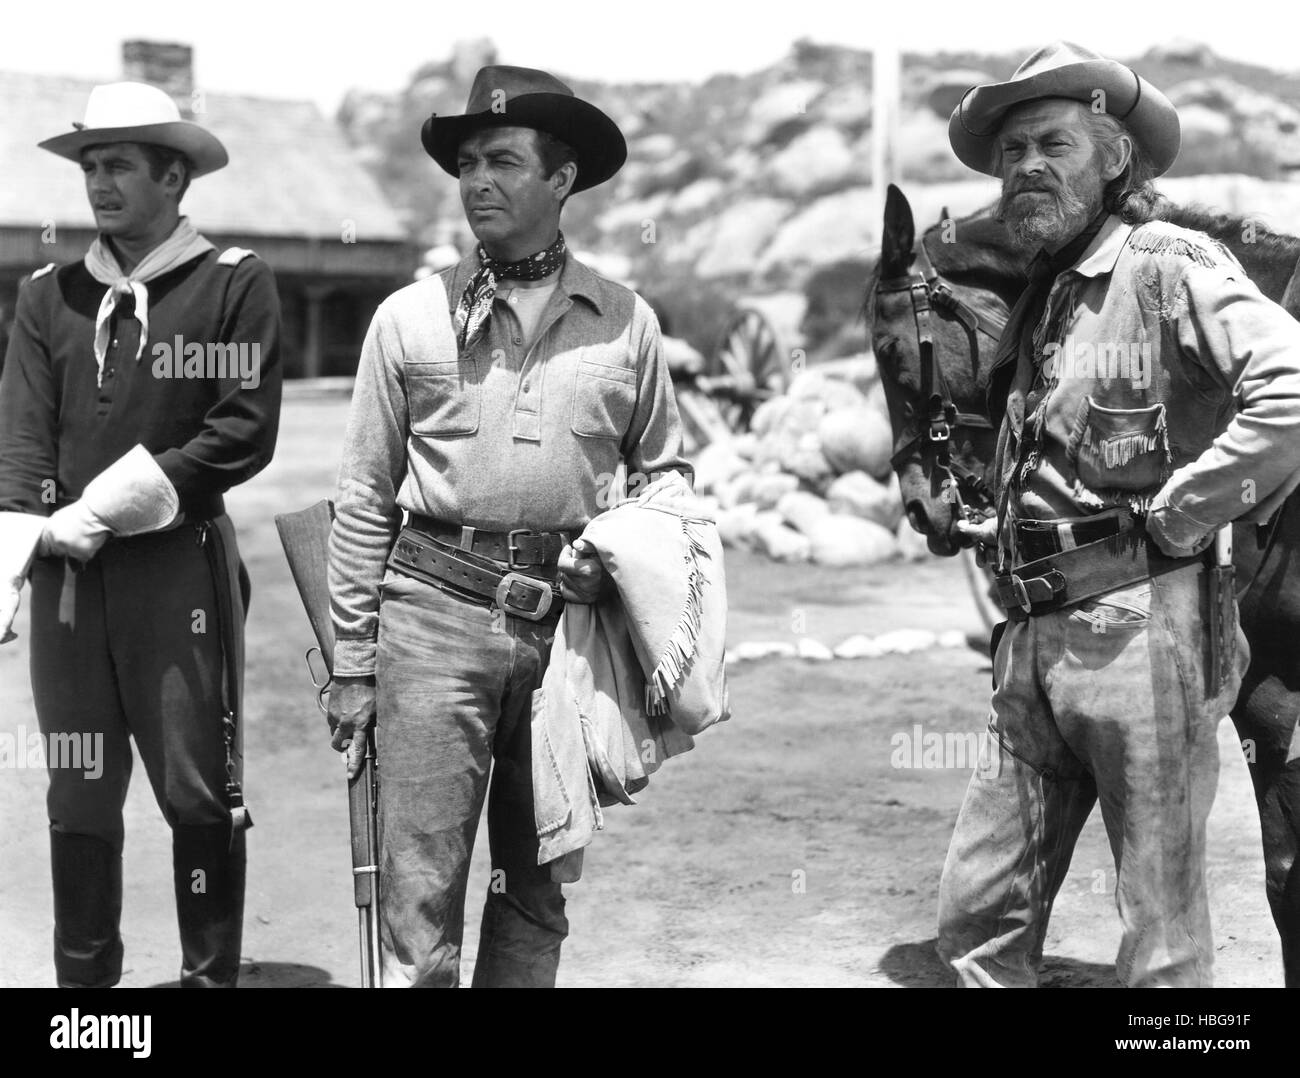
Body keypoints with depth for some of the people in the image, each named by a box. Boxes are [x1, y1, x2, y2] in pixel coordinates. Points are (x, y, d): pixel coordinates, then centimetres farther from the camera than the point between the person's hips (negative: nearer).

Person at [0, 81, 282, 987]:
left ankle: (213, 974, 13)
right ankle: (84, 978, 20)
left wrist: (100, 512, -11)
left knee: (198, 792, 1)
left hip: (181, 565, -4)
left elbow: (245, 434, -9)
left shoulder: (236, 284, -1)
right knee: (80, 798, 9)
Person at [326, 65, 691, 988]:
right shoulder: (411, 316, 4)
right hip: (438, 609, -1)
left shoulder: (625, 322, 6)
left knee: (540, 881, 11)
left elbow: (663, 473, 17)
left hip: (570, 621, 2)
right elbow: (365, 502, 5)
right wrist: (353, 662, 3)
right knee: (421, 882, -2)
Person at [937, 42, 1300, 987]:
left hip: (1141, 623, -8)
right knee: (980, 916, 9)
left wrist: (1180, 515, -16)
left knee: (1163, 941, 3)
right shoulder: (1039, 298, 17)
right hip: (1034, 636, 8)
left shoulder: (1169, 266, -7)